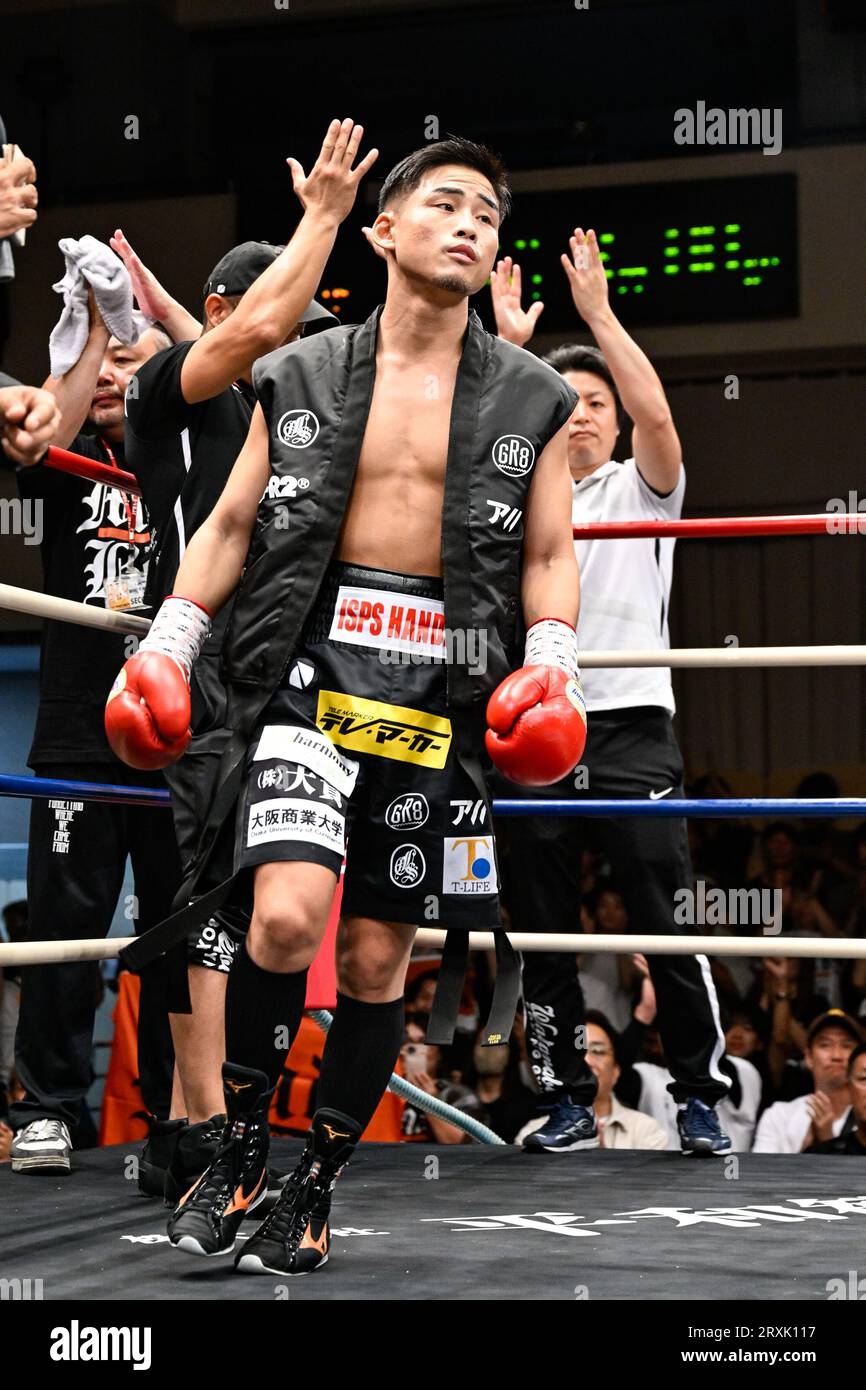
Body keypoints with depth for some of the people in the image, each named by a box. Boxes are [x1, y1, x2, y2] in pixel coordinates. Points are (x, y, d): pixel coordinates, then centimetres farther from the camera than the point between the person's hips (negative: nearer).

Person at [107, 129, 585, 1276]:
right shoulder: (301, 377, 9)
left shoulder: (528, 397, 9)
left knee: (377, 956, 4)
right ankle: (239, 1153, 1)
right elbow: (233, 523, 12)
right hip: (313, 663, -1)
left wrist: (552, 662, -7)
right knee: (286, 916, -20)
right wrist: (167, 642, 3)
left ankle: (314, 1194, 18)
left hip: (442, 691, 1)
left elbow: (549, 554, 10)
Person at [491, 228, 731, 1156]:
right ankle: (568, 1101, 12)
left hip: (631, 724, -2)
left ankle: (698, 1096, 3)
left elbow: (656, 415, -8)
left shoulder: (641, 488, 12)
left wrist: (598, 312, -9)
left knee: (666, 921, -6)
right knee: (539, 929, 3)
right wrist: (510, 346, -10)